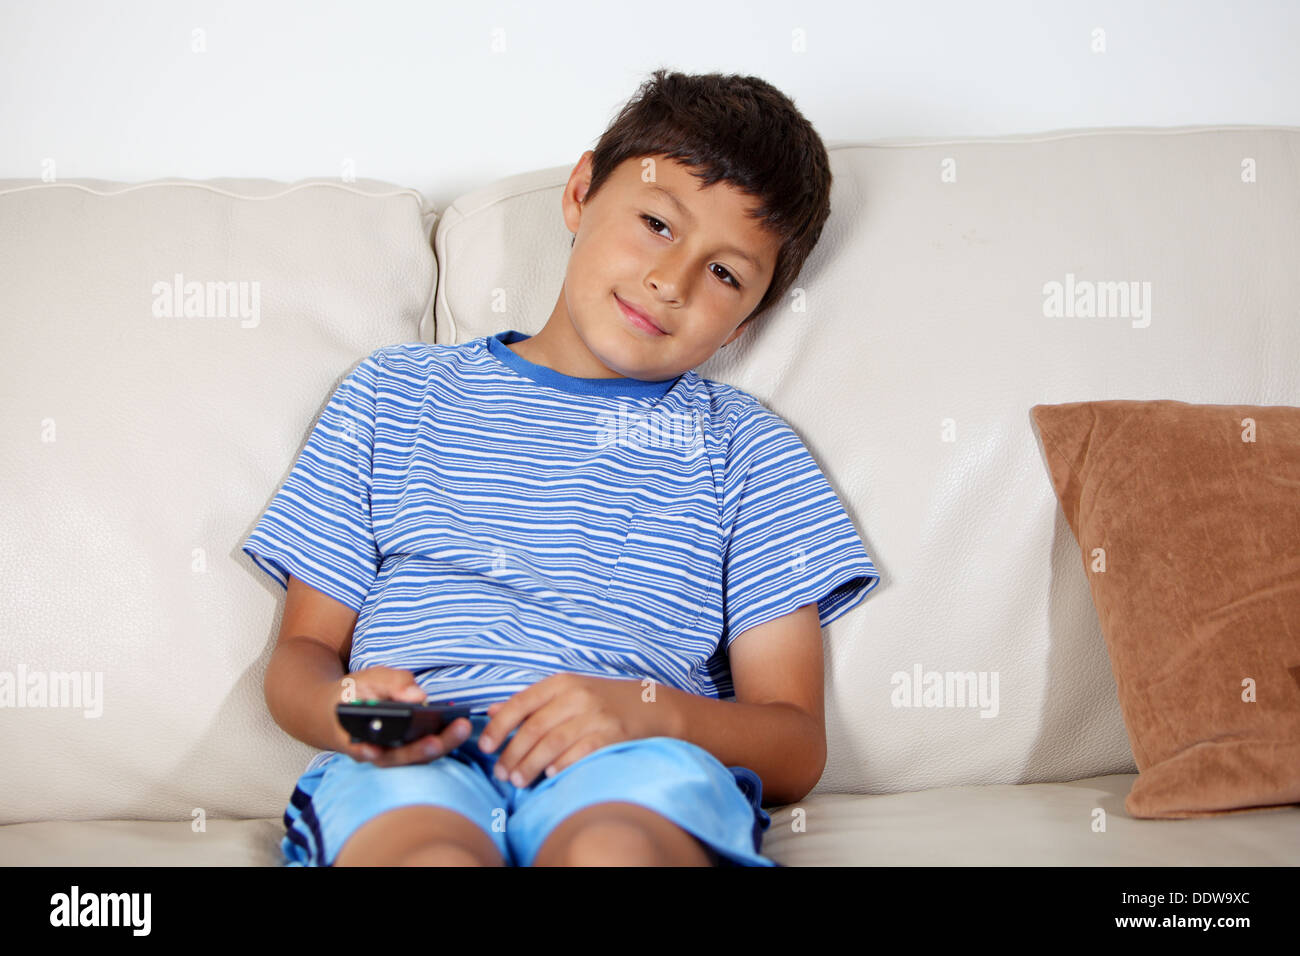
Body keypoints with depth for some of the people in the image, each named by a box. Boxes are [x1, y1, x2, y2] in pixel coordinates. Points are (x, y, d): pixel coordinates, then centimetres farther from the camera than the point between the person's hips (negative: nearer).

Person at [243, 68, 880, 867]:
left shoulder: (748, 450, 18)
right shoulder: (394, 394, 22)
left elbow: (797, 749, 10)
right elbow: (302, 653, 19)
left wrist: (647, 710, -12)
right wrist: (344, 708, -7)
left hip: (636, 769, 0)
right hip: (414, 766, 1)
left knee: (616, 848, -38)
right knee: (430, 854, -37)